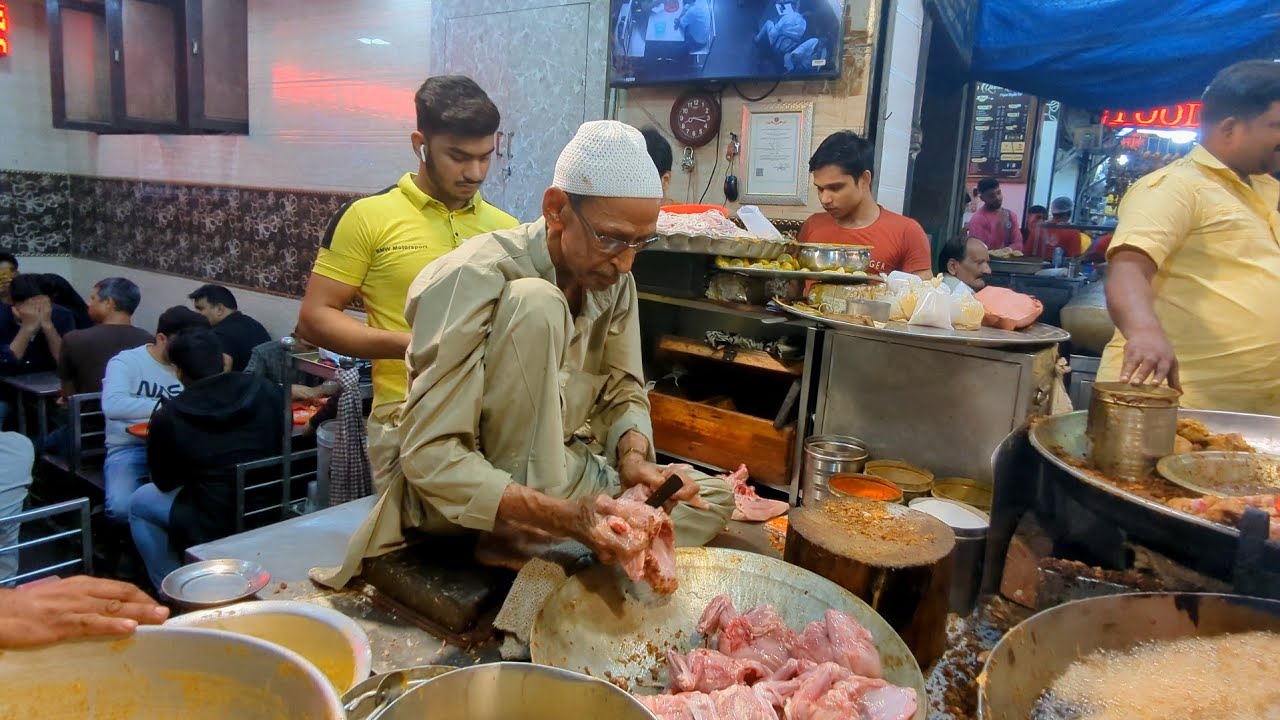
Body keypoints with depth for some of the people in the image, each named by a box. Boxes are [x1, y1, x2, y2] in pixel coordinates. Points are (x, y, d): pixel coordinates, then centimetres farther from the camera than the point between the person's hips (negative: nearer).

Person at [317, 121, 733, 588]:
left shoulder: (613, 280, -4)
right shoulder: (476, 278, -24)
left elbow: (624, 395, 4)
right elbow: (429, 455, -28)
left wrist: (633, 456, -19)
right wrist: (563, 515, -38)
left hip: (546, 473, 7)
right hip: (448, 489, -6)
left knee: (711, 499, -3)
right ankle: (521, 541, -24)